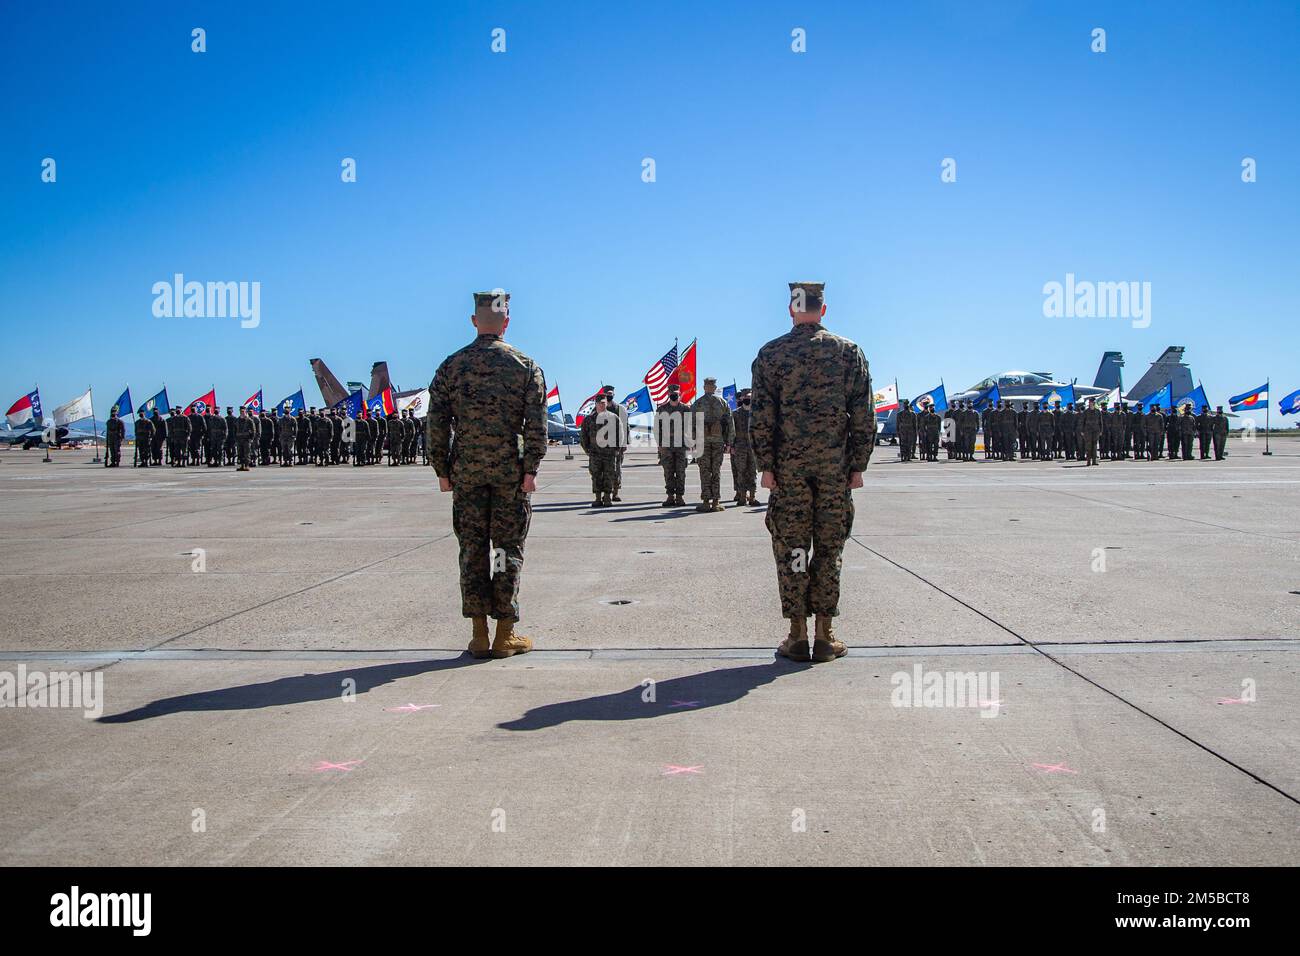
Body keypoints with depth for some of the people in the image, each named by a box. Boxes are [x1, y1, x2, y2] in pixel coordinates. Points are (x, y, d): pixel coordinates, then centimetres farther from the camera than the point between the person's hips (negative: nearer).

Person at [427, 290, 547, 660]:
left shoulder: (452, 365, 4)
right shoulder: (525, 365, -1)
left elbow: (436, 423, 2)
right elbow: (537, 424, -7)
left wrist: (443, 470, 8)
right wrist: (531, 469, -4)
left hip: (466, 471, 2)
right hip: (511, 470, -1)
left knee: (472, 549, 7)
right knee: (509, 549, 4)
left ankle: (479, 635, 8)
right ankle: (505, 635, 6)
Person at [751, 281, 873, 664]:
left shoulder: (770, 354, 1)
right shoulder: (850, 352, 4)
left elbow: (761, 417, -4)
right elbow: (863, 417, 2)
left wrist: (766, 466, -1)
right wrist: (858, 466, 6)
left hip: (788, 468, -1)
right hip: (836, 468, 1)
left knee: (790, 549, 5)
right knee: (829, 549, 7)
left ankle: (798, 635, 6)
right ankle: (824, 636, 9)